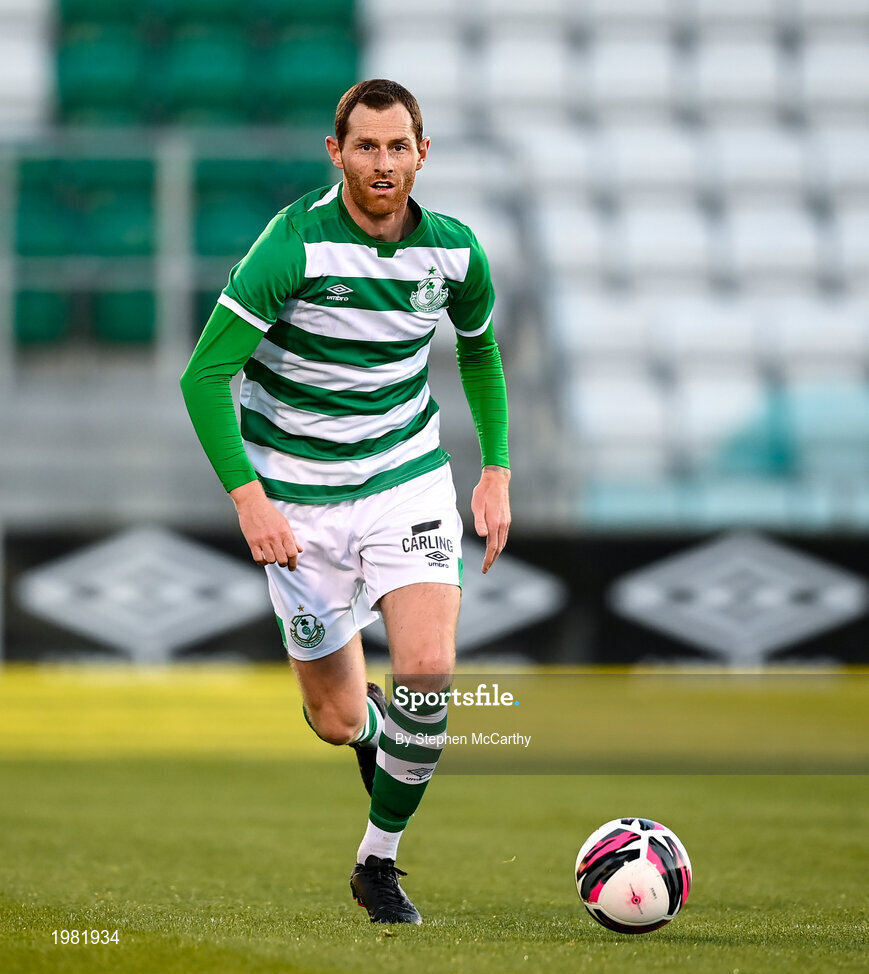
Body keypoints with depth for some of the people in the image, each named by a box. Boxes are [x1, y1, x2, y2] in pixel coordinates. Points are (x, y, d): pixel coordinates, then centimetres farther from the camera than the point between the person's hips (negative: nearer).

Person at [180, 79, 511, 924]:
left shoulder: (454, 251, -5)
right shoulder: (294, 244, -18)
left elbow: (479, 351, 17)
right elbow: (204, 374, -18)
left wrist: (497, 472, 10)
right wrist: (248, 496, -26)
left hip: (407, 478, 2)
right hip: (299, 496, -2)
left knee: (428, 670, -19)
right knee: (339, 721, 3)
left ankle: (379, 862, 1)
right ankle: (375, 732, 43)